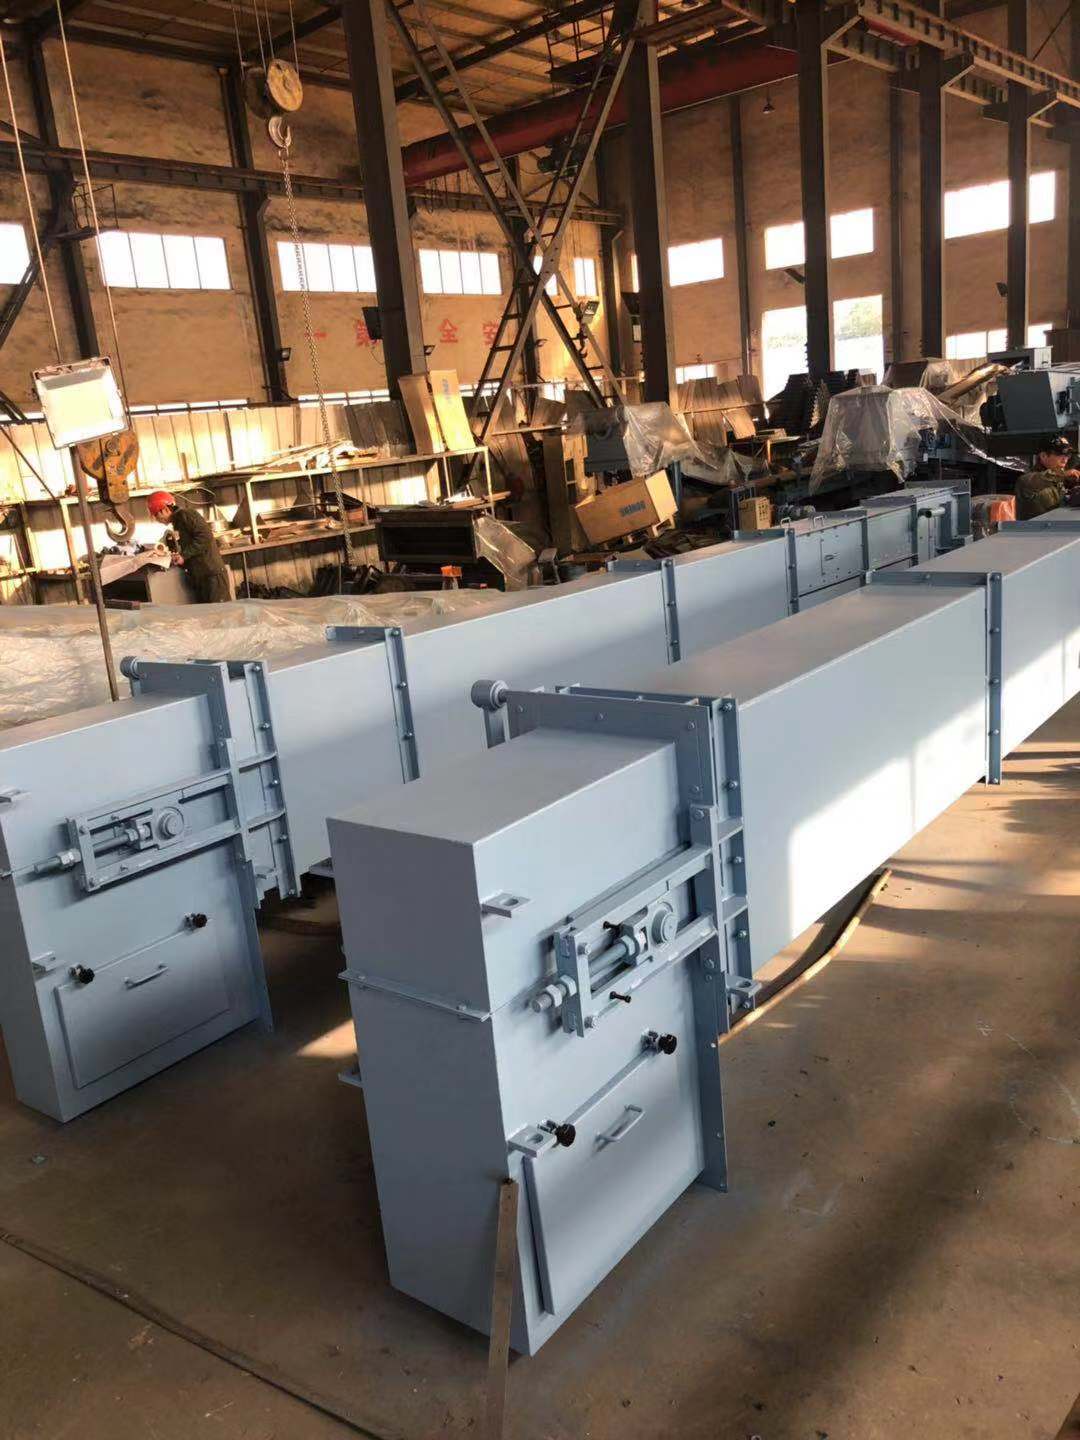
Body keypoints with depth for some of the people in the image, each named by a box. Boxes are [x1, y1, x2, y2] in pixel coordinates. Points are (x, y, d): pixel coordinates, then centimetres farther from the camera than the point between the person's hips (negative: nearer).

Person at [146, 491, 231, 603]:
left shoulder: (186, 514, -7)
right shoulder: (177, 521, 21)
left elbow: (205, 537, -19)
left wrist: (184, 555, -16)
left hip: (212, 573, -10)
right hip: (199, 577, 10)